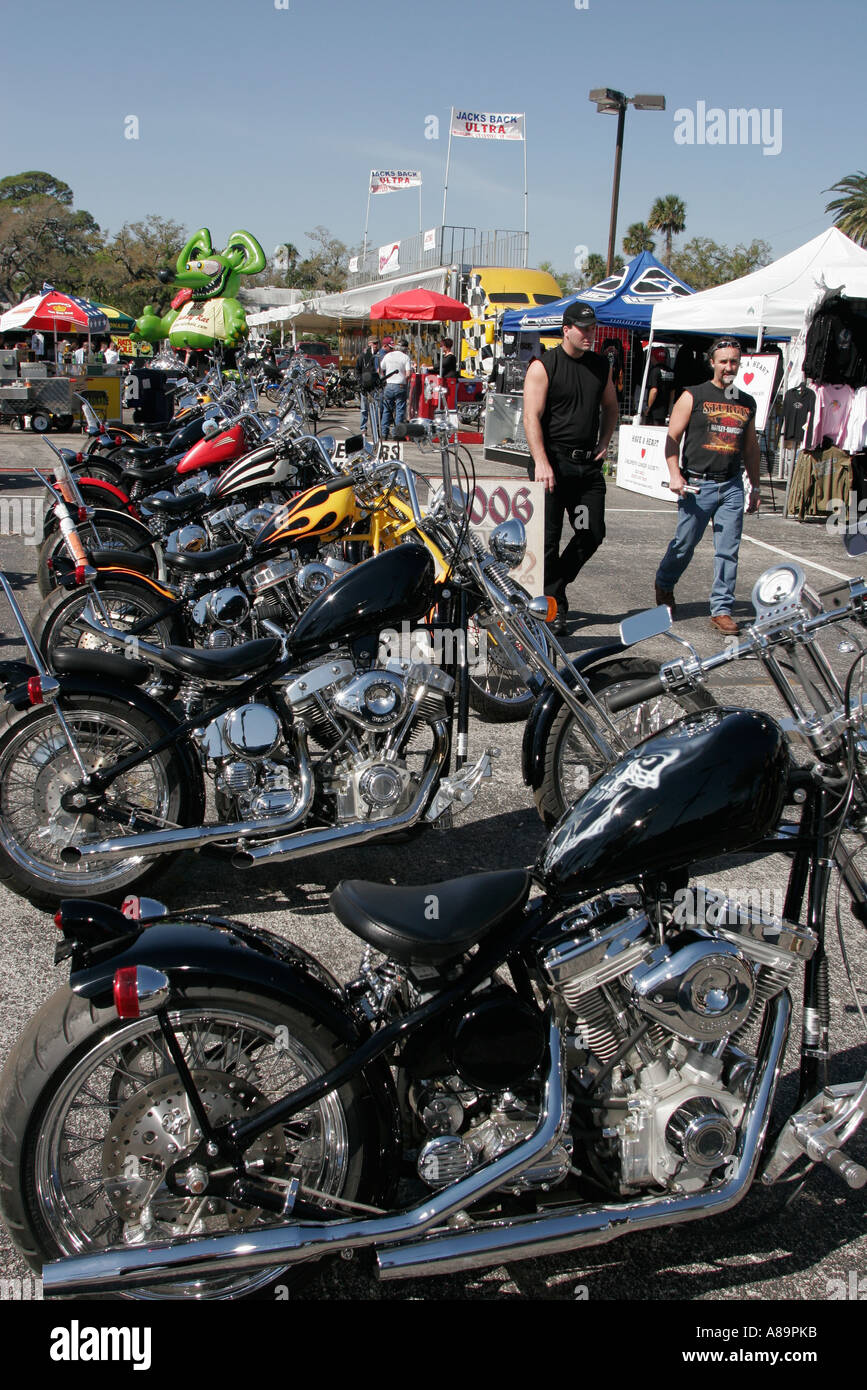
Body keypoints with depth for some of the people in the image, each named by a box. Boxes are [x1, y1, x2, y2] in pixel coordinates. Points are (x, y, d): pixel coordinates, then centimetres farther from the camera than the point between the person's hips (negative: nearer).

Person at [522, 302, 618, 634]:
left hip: (588, 464, 5)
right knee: (549, 538, -3)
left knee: (592, 534, 3)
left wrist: (603, 443, 11)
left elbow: (610, 407, 26)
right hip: (554, 462, -5)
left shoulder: (601, 365, 12)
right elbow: (532, 417, -12)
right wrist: (541, 462, -21)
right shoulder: (543, 366, -5)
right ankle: (553, 606, 9)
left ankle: (554, 586, 22)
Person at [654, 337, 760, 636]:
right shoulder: (693, 396, 2)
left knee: (728, 550, -1)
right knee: (685, 544, 3)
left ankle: (721, 609, 4)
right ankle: (664, 585, 31)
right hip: (698, 484, -3)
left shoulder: (747, 403, 15)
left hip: (732, 486, 3)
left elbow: (750, 447, 21)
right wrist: (675, 475, -12)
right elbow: (672, 437, -1)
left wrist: (755, 487, 18)